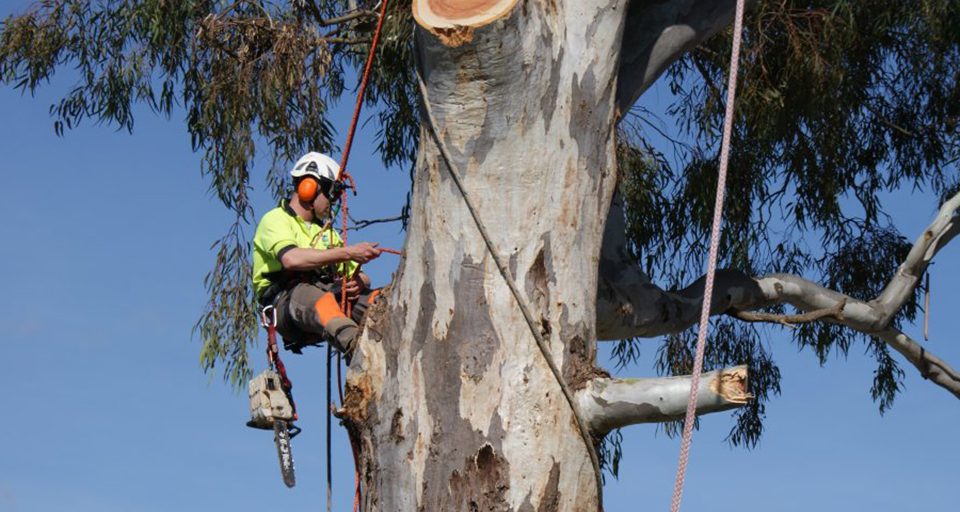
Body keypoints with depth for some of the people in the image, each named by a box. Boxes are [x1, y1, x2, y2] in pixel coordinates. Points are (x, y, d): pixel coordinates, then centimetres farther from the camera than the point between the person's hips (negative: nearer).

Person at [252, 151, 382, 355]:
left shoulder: (327, 231, 32)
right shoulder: (275, 220, 8)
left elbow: (360, 276, 25)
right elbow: (291, 259, -16)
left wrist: (358, 283, -2)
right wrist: (347, 253, -17)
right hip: (288, 298, -7)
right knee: (318, 298, -41)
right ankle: (354, 345, -67)